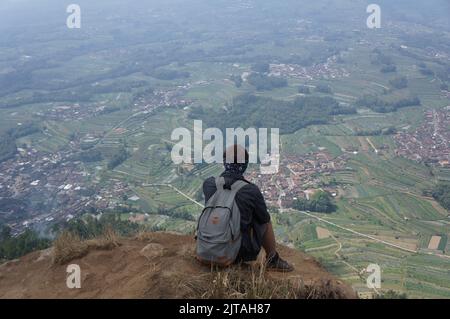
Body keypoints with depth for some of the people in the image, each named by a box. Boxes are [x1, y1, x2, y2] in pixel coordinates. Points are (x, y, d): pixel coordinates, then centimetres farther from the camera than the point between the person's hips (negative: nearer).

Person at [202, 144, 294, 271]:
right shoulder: (252, 191, -18)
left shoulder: (208, 184, -9)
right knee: (265, 221, 20)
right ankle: (273, 260, 31)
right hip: (242, 250, -3)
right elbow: (264, 218, 0)